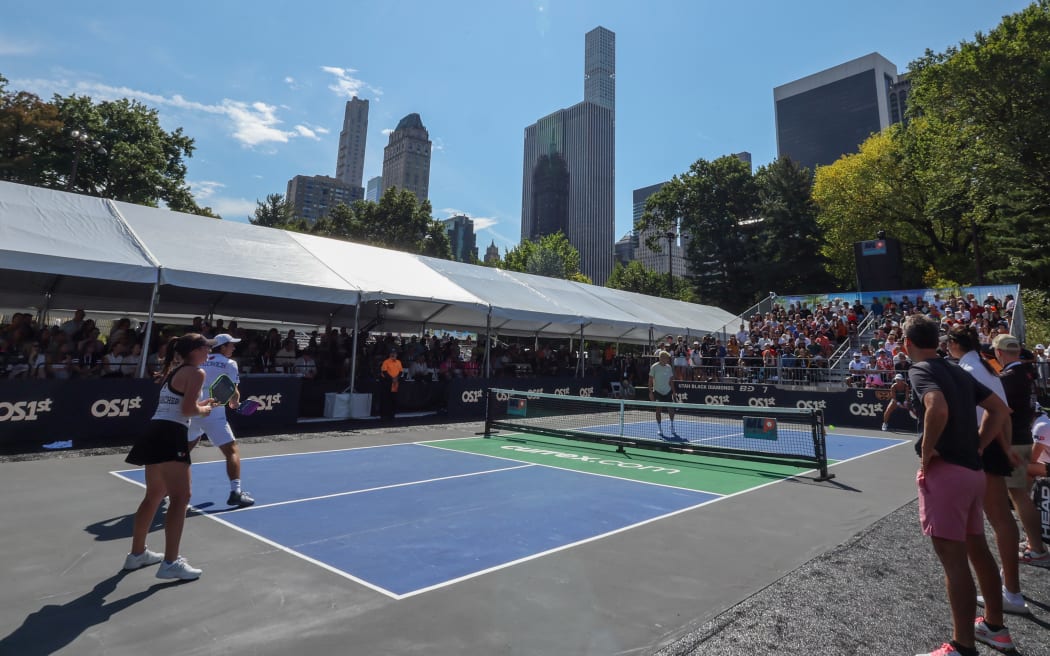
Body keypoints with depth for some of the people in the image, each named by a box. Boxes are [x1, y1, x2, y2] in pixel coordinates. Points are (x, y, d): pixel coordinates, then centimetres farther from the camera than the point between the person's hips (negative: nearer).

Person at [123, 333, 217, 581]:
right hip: (170, 435, -10)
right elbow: (187, 409, -15)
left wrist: (201, 403, 21)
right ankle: (170, 563, -8)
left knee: (154, 495, 21)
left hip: (155, 433, 10)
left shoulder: (173, 372, 21)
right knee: (180, 497, -8)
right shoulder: (196, 372, -7)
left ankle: (137, 554, 33)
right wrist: (204, 410, 3)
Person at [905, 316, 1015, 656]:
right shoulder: (959, 372, 13)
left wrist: (926, 452, -18)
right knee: (977, 549, 21)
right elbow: (1000, 410, 18)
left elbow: (938, 409, -30)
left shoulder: (921, 370, -12)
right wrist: (975, 446, 13)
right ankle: (995, 627, 36)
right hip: (972, 470, 9)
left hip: (944, 471, -9)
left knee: (953, 559, -2)